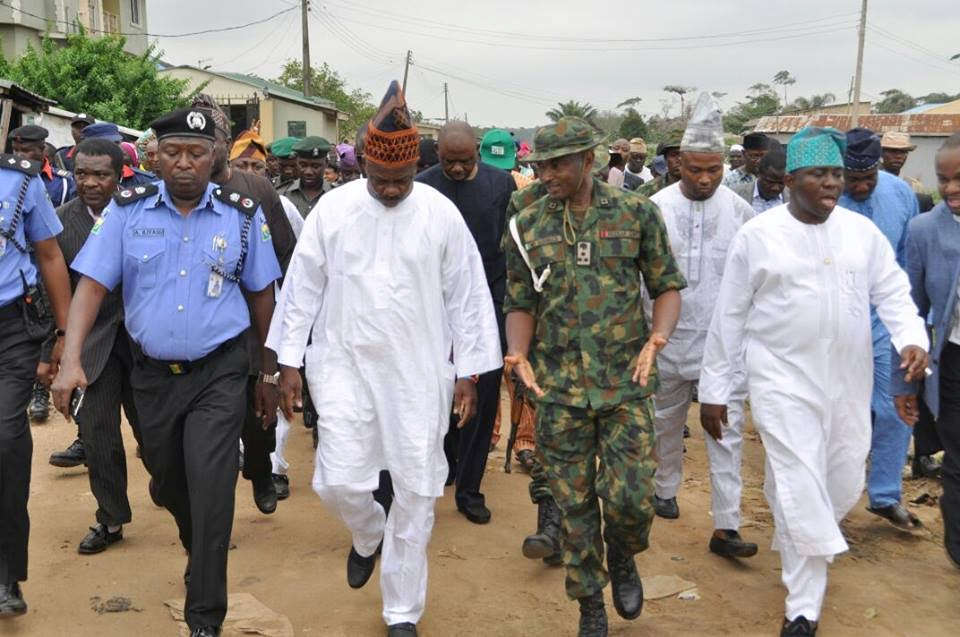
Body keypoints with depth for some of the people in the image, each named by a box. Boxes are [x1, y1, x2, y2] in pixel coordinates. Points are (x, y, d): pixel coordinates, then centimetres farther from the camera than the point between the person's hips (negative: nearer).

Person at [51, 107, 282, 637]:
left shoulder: (242, 215, -3)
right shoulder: (127, 210, -2)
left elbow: (261, 297, 4)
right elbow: (92, 286, -7)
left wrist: (269, 375, 8)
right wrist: (70, 361, -20)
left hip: (219, 374, -2)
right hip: (152, 374, 3)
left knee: (211, 491, -10)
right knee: (168, 482, 19)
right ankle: (203, 555, 51)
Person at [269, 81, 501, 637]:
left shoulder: (440, 213, -5)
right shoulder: (333, 208, -3)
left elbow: (466, 295, 1)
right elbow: (303, 287, 3)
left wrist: (468, 372, 1)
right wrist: (290, 363, 3)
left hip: (419, 371, 0)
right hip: (345, 364, 1)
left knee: (417, 492, 4)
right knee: (338, 481, -4)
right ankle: (369, 535, 35)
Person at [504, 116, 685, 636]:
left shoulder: (636, 213, -2)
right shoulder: (526, 227, 2)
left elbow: (666, 285, 3)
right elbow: (520, 303, 7)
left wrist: (658, 335, -16)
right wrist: (518, 352, -12)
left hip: (626, 381, -1)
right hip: (558, 385, 2)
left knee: (631, 498, -4)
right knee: (574, 501, 9)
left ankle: (622, 559, 32)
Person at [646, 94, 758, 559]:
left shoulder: (739, 211, -2)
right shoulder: (657, 208, -6)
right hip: (670, 338, 0)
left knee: (727, 432, -2)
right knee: (667, 423, 17)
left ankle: (725, 527, 3)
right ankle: (666, 489, 39)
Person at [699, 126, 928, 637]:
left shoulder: (862, 231, 3)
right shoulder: (757, 235, -7)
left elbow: (892, 291, 6)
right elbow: (729, 317, -3)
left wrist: (912, 338, -16)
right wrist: (714, 389, -2)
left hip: (848, 384, 4)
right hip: (784, 383, -4)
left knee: (842, 486, 15)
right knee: (801, 491, -4)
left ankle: (796, 546, 46)